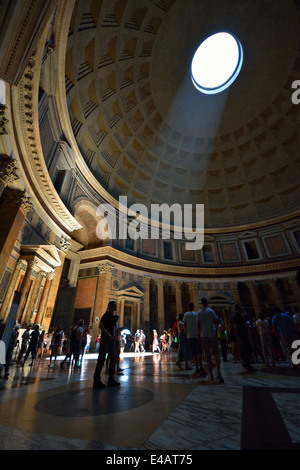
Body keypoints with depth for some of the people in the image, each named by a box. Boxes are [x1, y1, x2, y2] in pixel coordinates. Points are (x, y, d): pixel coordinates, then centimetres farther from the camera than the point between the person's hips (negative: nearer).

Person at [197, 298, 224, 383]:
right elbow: (216, 322, -7)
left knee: (207, 355, 9)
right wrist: (216, 332, 5)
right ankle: (218, 371, -12)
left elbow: (198, 325, 1)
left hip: (203, 336, 2)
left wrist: (198, 335, 8)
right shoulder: (211, 311, -3)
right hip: (212, 335, -1)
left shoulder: (199, 313, 2)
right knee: (216, 354, 5)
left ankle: (211, 374, 12)